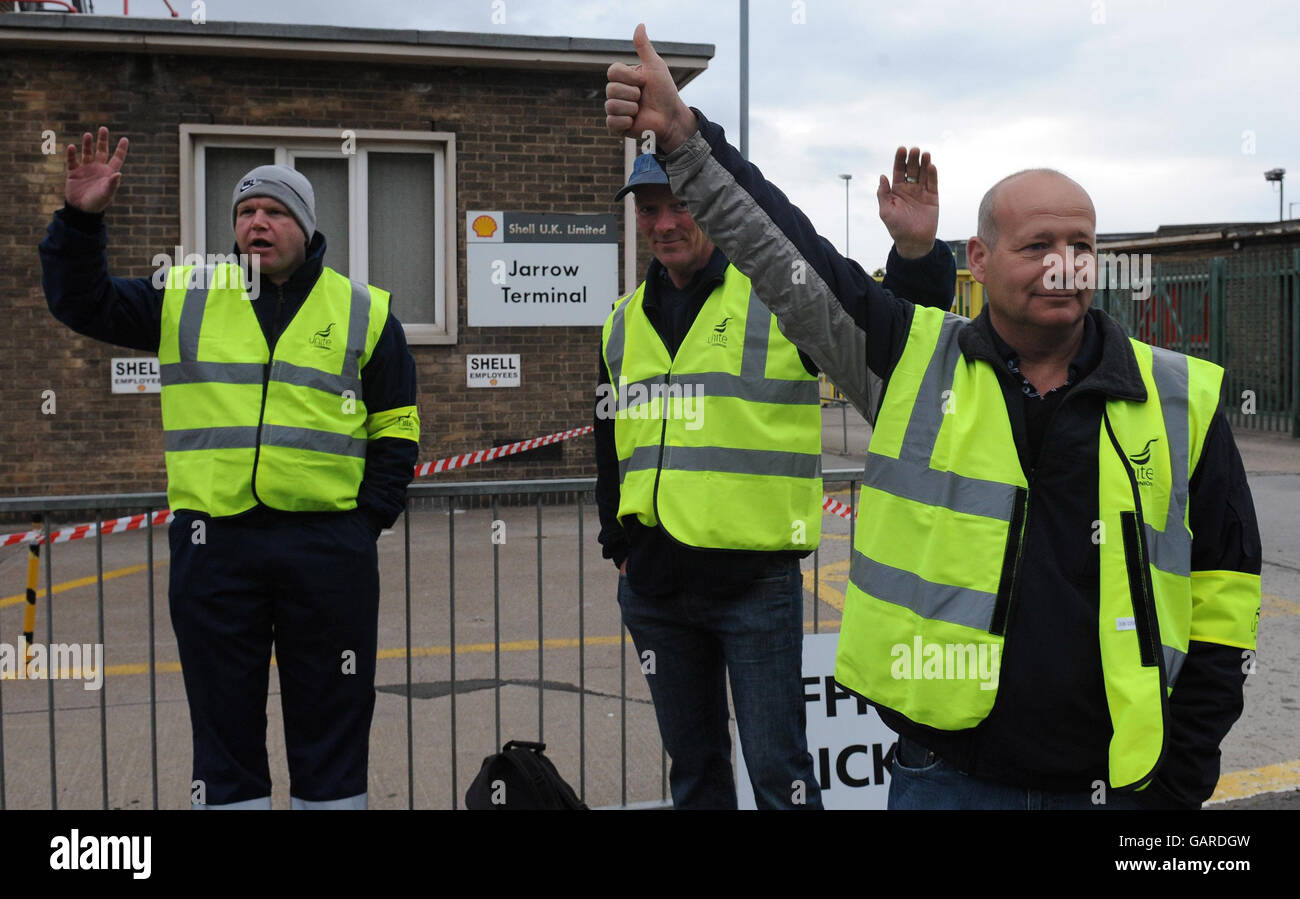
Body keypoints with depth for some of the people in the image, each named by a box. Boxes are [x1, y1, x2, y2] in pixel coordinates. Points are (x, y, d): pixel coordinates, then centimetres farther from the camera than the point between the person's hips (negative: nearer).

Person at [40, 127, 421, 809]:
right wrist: (81, 219, -3)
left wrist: (369, 518, -1)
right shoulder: (184, 299, 10)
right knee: (224, 722, 9)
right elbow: (82, 303, 12)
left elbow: (395, 428, 8)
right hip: (213, 543, 1)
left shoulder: (361, 311, 7)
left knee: (331, 724, 6)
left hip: (327, 546, -1)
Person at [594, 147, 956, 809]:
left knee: (777, 769, 2)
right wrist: (618, 541, 18)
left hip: (756, 580, -5)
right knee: (692, 766, 18)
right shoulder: (625, 320, 12)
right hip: (653, 586, 5)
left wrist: (916, 253, -30)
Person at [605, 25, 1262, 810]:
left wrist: (1186, 777, 1)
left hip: (1114, 784, 1)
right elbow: (784, 253, -2)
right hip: (946, 775, 0)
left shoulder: (1181, 400, 2)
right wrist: (684, 134, -11)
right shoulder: (916, 361, 0)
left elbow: (1223, 591, 5)